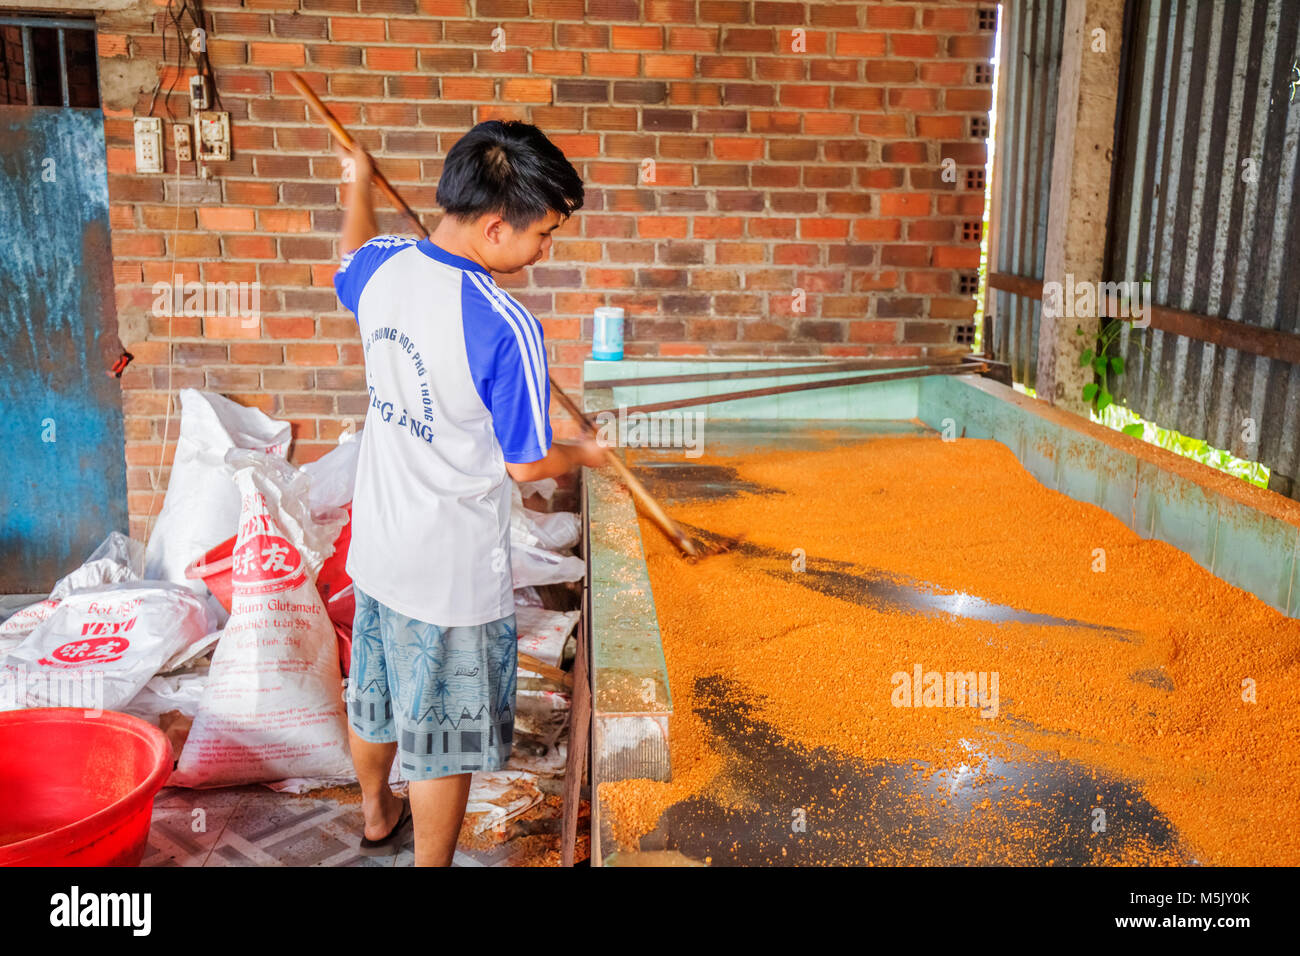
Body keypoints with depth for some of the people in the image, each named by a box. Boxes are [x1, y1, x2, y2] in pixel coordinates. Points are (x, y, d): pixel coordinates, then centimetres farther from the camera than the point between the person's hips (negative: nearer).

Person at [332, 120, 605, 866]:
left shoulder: (383, 268, -7)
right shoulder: (506, 327, -27)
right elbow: (526, 464, -17)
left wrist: (359, 187, 39)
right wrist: (589, 454, 4)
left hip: (375, 549, 8)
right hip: (453, 574, -8)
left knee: (375, 699, 28)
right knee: (444, 739, 12)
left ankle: (377, 815, 53)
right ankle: (431, 861, 32)